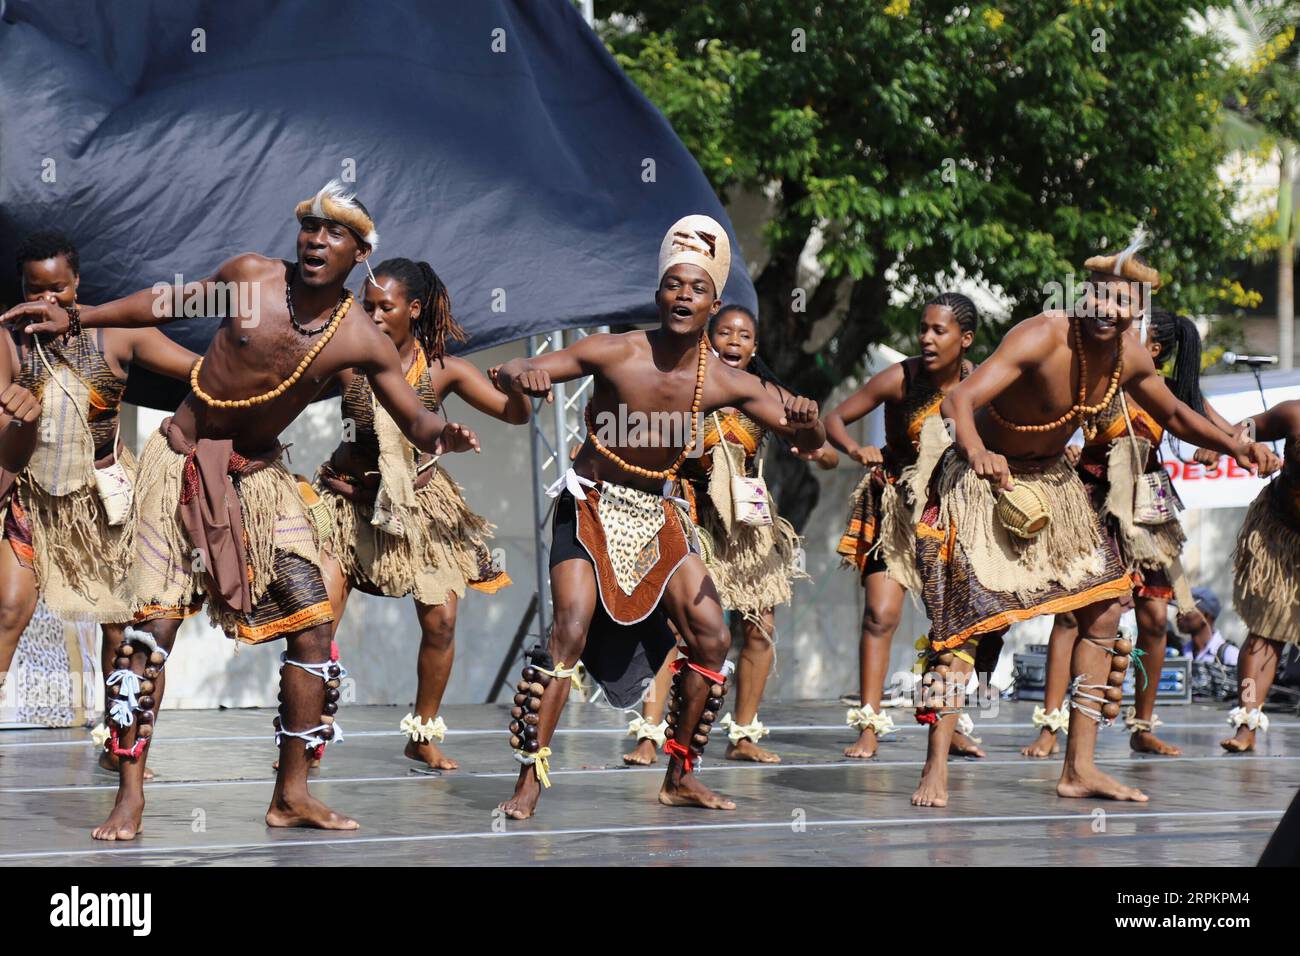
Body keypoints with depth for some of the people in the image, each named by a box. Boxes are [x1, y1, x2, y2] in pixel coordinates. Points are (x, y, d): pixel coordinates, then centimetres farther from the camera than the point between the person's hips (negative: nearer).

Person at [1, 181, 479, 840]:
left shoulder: (361, 341, -10)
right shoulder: (250, 277, -11)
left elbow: (413, 418, -5)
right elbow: (171, 304, 5)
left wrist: (439, 434, -30)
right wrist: (76, 320, 3)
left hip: (260, 476, 2)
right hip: (182, 464, -2)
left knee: (312, 625, -4)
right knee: (154, 623, -11)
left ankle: (292, 794, 7)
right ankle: (130, 795, -7)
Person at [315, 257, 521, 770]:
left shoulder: (443, 369, -9)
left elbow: (518, 414, -10)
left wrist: (513, 384, -31)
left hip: (420, 500, 2)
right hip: (351, 496, -2)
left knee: (440, 620, -3)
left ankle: (423, 735, 15)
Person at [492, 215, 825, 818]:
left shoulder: (724, 382, -8)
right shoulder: (615, 354, -18)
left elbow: (807, 445, -3)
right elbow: (509, 376, -19)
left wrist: (807, 423, -28)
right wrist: (521, 377, -45)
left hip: (658, 514, 5)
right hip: (592, 505, -5)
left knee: (711, 636, 0)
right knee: (572, 628, -21)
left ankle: (680, 777, 15)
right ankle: (529, 782, -18)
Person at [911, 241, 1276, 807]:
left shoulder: (1132, 359, -7)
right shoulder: (1043, 339, -29)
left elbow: (1175, 416, 14)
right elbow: (958, 400, -40)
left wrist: (1236, 447, -3)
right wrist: (977, 451, -61)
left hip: (1051, 479, 8)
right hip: (985, 479, -7)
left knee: (1104, 607, 6)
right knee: (964, 618, -15)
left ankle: (1079, 768, 12)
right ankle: (935, 769, -8)